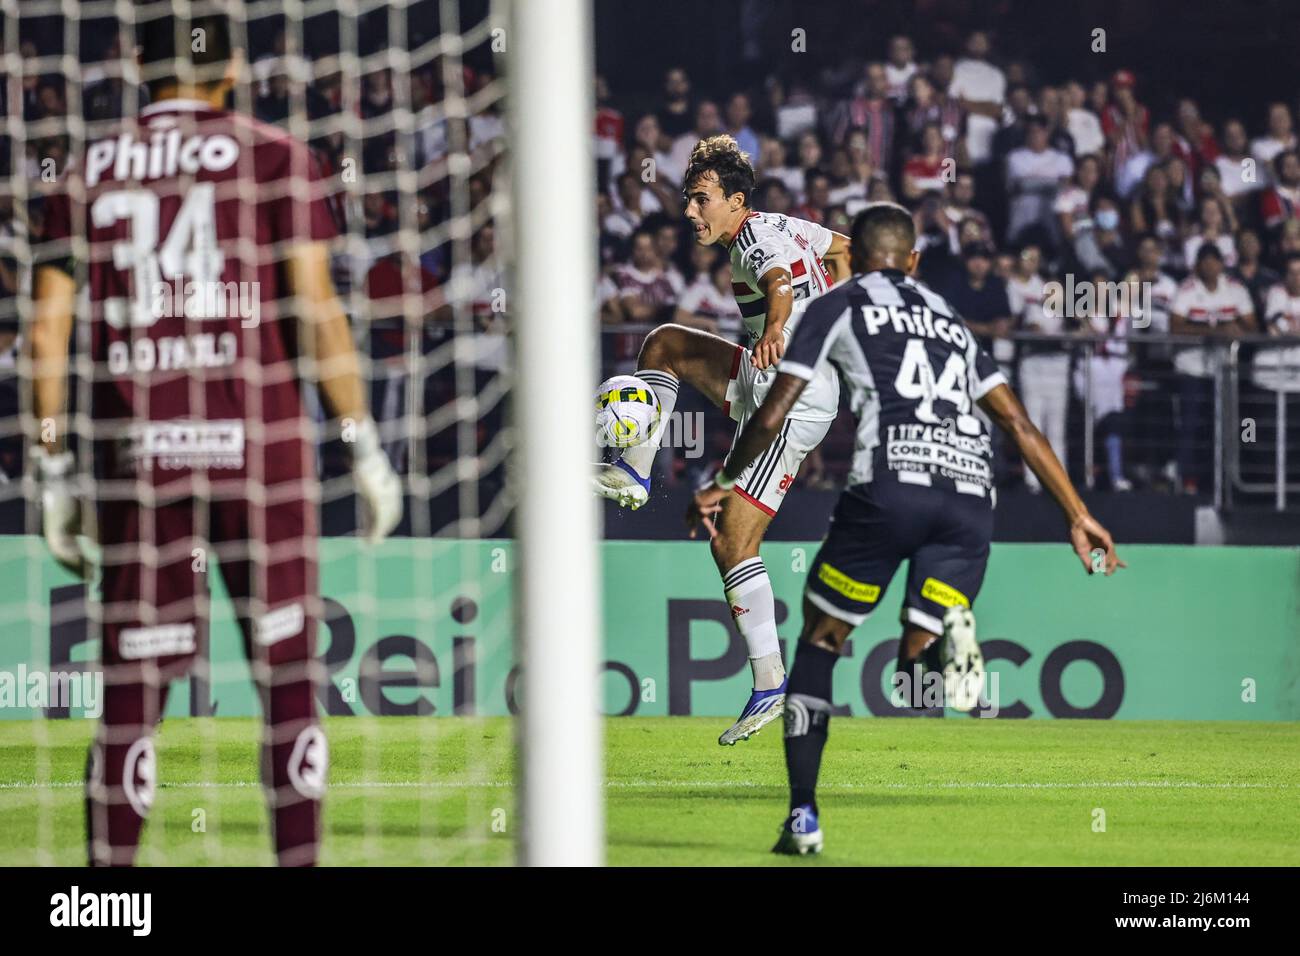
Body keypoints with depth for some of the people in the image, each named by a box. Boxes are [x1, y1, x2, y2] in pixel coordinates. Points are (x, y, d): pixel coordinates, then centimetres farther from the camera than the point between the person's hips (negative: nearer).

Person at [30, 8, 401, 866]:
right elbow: (316, 310, -5)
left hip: (134, 445, 2)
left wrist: (55, 473, 11)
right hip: (255, 439, -2)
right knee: (288, 677, 4)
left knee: (132, 694, 5)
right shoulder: (273, 158, 2)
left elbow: (50, 328, 6)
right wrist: (365, 448, -1)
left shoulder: (91, 170, 10)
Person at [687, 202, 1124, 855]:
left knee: (819, 644, 14)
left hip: (891, 483, -3)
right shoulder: (950, 321, 30)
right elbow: (1019, 425, 23)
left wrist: (722, 484, 27)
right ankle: (947, 635, -28)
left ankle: (803, 818, 8)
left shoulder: (836, 306, 17)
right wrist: (1078, 516, 24)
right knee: (913, 680, 9)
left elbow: (773, 414, 12)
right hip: (971, 490, 4)